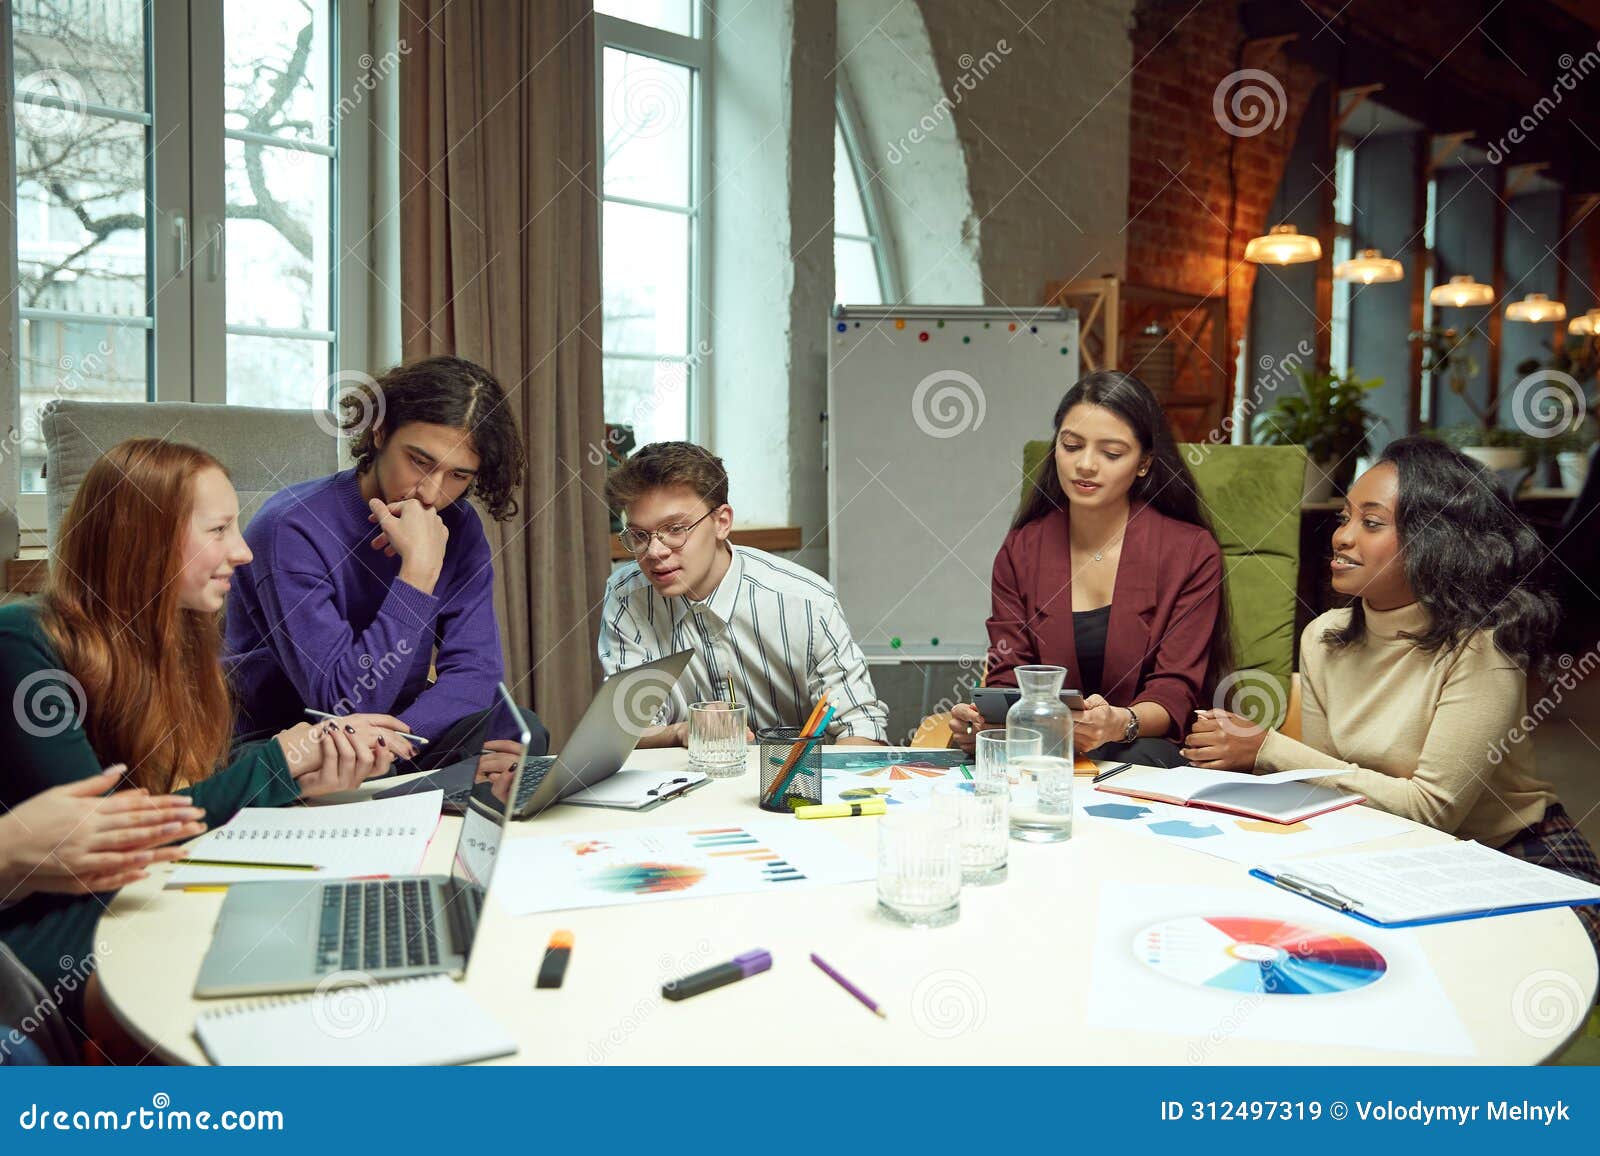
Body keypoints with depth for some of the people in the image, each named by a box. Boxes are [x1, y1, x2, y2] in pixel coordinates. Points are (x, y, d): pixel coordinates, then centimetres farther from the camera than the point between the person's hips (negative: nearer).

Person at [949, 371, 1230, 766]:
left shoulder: (1192, 552, -1)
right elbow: (1009, 678, 4)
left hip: (1150, 747, -2)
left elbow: (1174, 692, -6)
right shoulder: (1020, 550, 7)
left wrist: (1120, 723, -30)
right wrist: (984, 719, -21)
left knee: (1138, 757, -37)